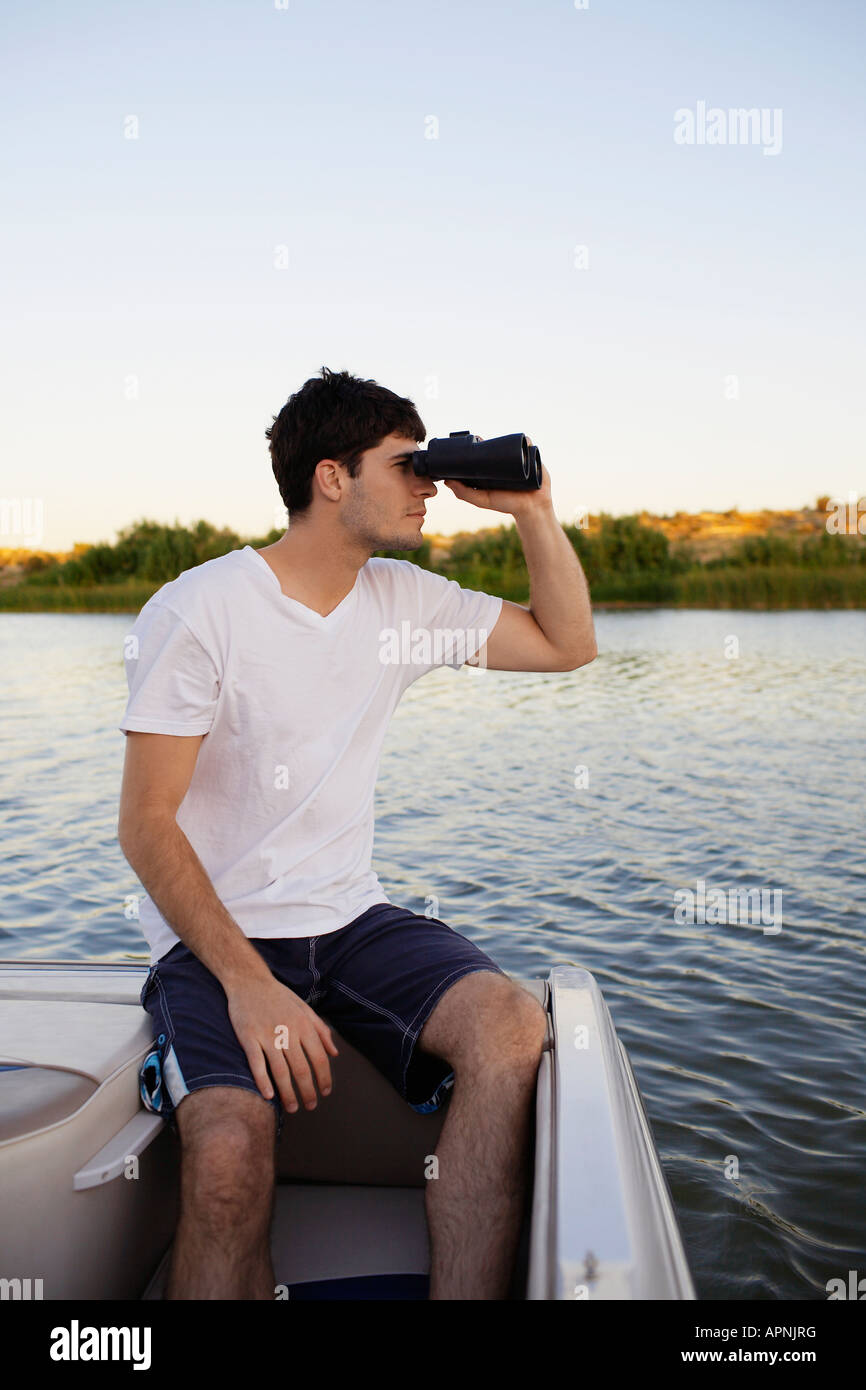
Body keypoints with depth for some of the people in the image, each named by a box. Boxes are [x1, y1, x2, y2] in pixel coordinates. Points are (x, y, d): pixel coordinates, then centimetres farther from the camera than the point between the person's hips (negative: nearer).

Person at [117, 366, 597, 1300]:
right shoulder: (198, 611, -10)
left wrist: (531, 511, 1)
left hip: (350, 919, 5)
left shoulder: (406, 600, 7)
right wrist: (248, 982, -21)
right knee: (229, 1153, -31)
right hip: (214, 937, -4)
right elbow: (145, 823, -11)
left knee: (512, 1026, -23)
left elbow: (569, 646, 14)